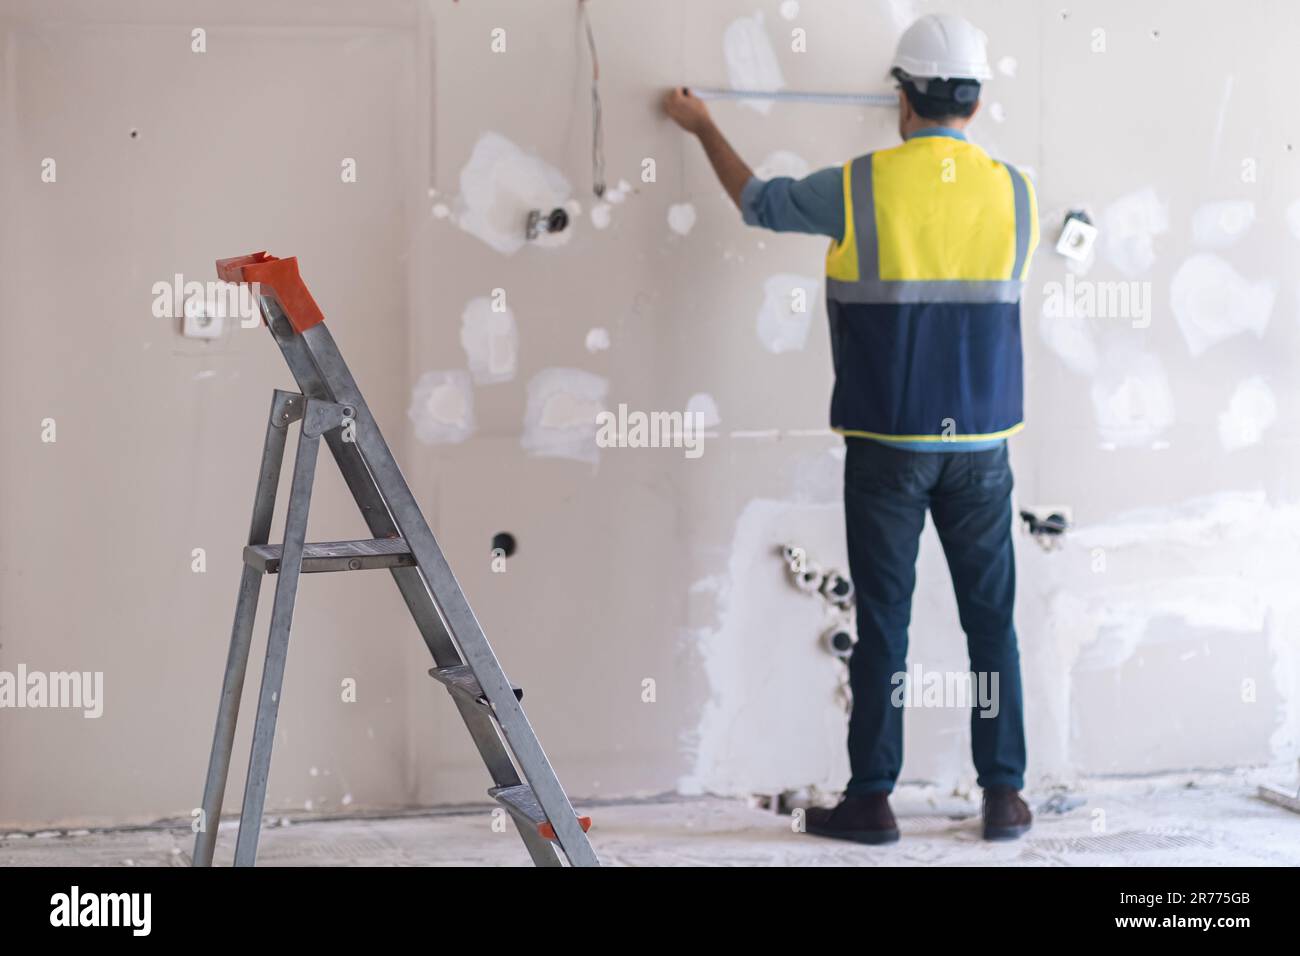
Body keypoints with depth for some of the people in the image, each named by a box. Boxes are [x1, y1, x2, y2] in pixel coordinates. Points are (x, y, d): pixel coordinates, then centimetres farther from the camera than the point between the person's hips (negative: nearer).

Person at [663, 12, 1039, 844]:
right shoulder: (1013, 192, -1)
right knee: (992, 619, 9)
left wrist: (703, 126, 26)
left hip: (887, 441, -2)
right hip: (981, 442, 2)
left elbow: (757, 200, 9)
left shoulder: (860, 188, -8)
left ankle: (872, 799, 10)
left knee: (883, 624, 4)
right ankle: (1004, 795, 13)